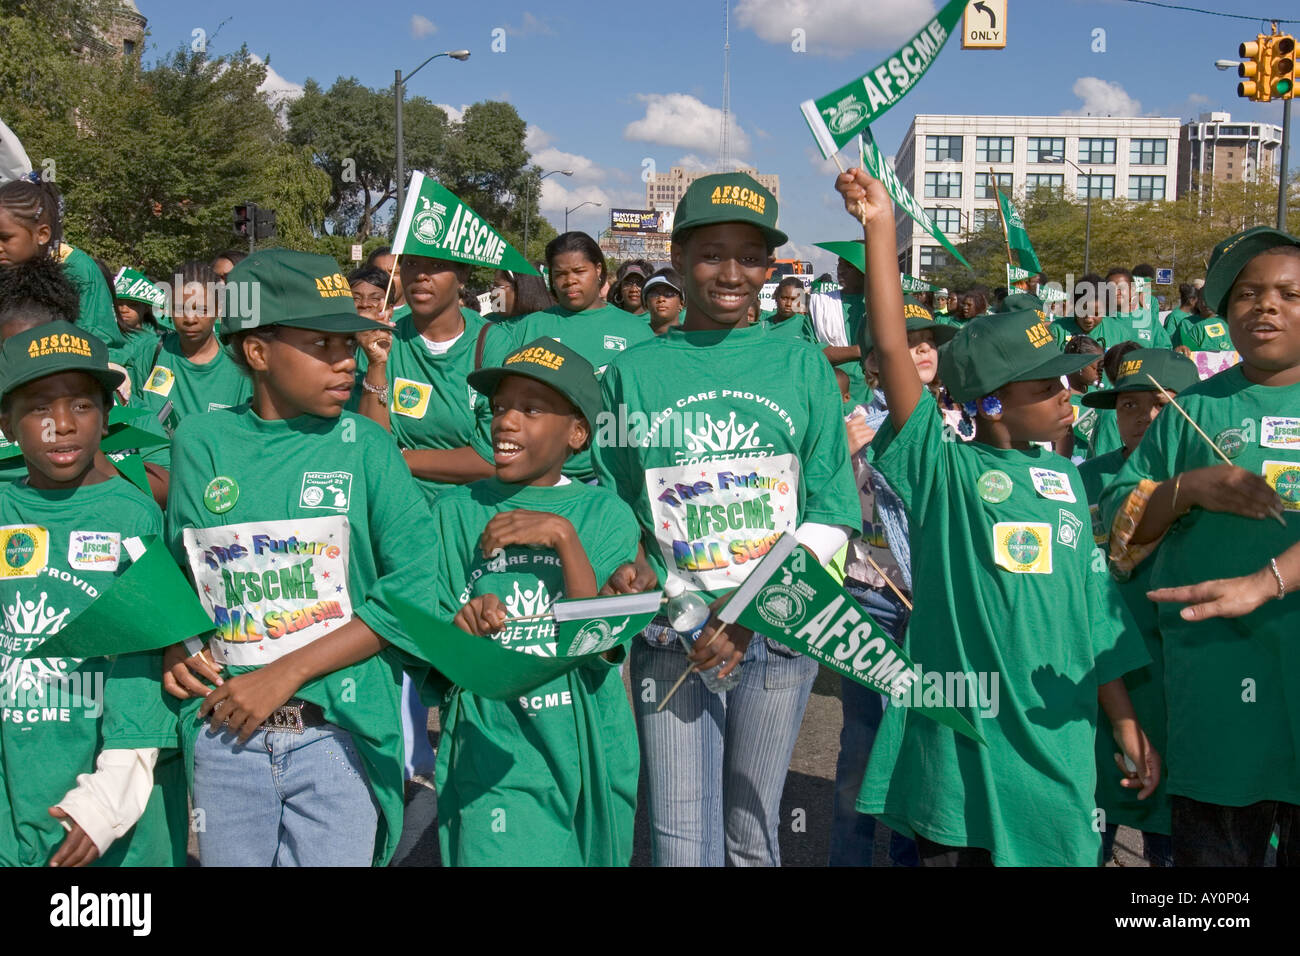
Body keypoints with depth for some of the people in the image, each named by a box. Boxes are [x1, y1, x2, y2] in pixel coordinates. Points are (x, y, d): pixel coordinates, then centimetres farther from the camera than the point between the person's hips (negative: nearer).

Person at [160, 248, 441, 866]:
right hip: (225, 731, 2)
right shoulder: (201, 441, 3)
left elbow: (415, 581, -10)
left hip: (340, 730, -2)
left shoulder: (365, 445, -3)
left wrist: (287, 672, -13)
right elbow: (178, 563, 12)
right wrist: (175, 645, -8)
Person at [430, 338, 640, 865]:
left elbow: (605, 649, -13)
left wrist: (564, 536, -19)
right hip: (489, 757, -1)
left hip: (588, 757, 1)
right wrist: (463, 630, -22)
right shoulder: (455, 511, 1)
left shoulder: (605, 513, -2)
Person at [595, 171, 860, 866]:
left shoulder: (802, 365, 3)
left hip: (779, 633, 1)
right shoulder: (632, 373, 3)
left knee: (751, 838, 13)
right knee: (683, 848, -1)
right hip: (671, 642, 0)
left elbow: (830, 514, -1)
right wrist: (627, 564, -11)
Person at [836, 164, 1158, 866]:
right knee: (955, 850, 8)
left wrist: (1123, 717, 11)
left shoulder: (1065, 479, 8)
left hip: (1056, 737, 5)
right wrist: (881, 227, -24)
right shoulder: (944, 469, -7)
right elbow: (893, 352, -19)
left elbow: (1091, 611, 12)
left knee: (1064, 853, 14)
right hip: (962, 740, -5)